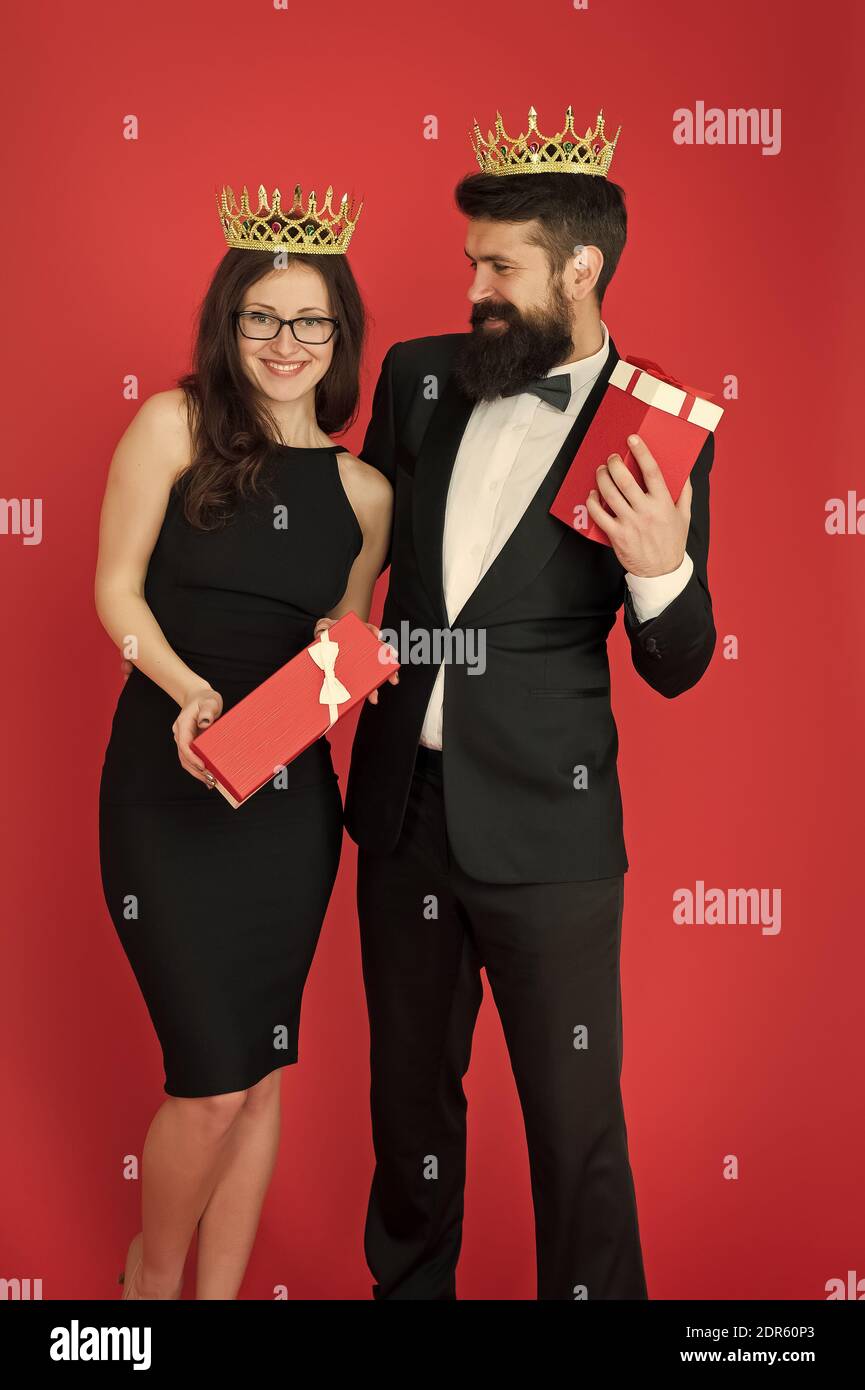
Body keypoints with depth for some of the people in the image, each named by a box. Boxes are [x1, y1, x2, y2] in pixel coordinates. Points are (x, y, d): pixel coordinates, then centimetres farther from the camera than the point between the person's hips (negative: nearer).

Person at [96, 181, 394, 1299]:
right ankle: (150, 1280, 25)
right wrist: (189, 692, -18)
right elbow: (116, 589, -4)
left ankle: (222, 1287, 29)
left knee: (262, 1067, 11)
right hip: (167, 780, -4)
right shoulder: (176, 424, -3)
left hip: (291, 793, 4)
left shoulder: (363, 491, 7)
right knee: (214, 1076, -5)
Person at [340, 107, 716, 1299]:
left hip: (544, 828, -4)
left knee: (574, 1114, 6)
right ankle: (408, 1281, 44)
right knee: (409, 1087, 22)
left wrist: (662, 568, -25)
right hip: (402, 801, 5)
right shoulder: (419, 376, 3)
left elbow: (675, 667, -5)